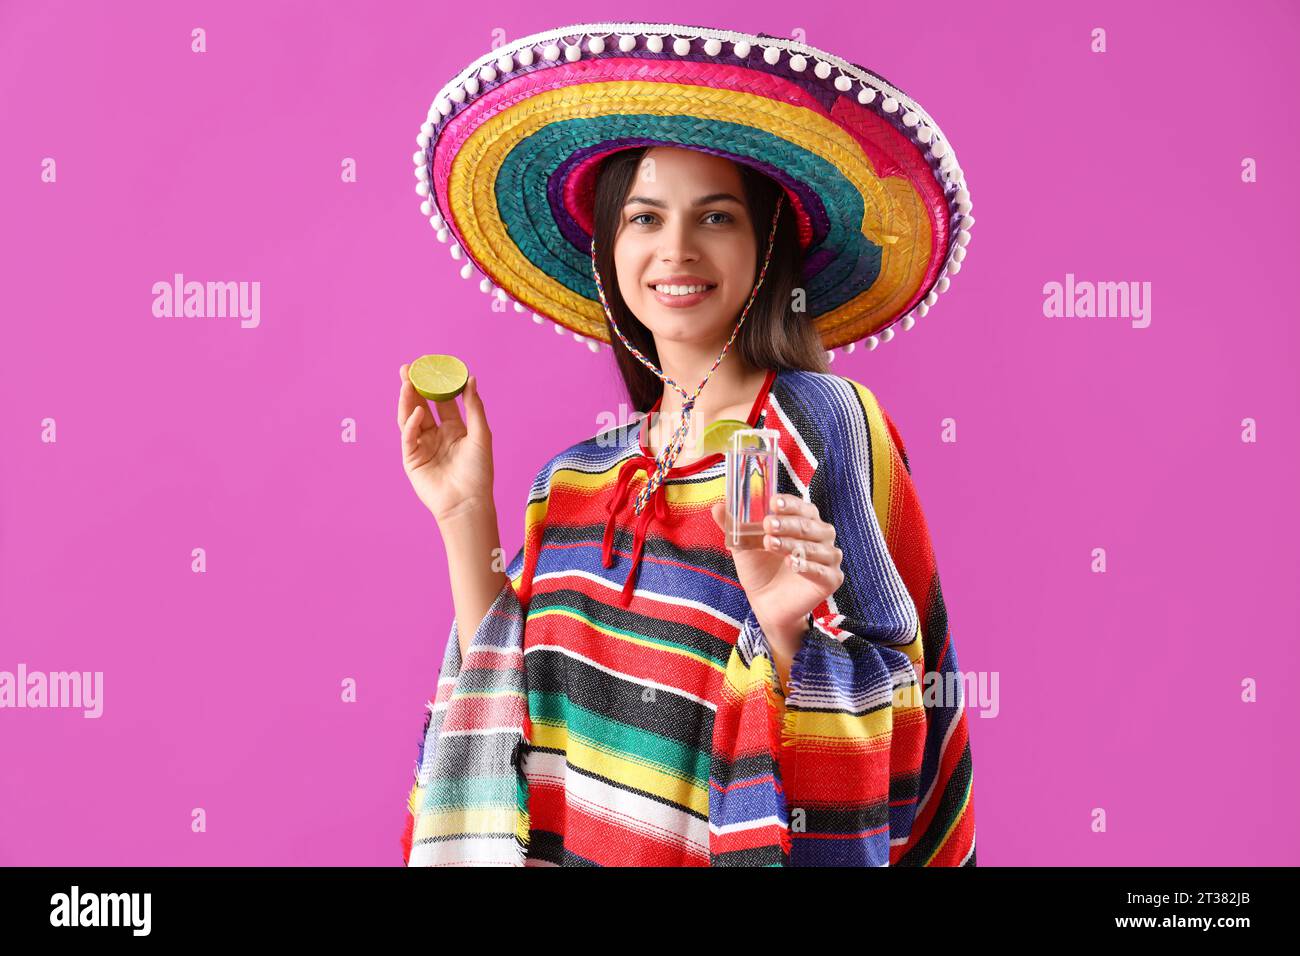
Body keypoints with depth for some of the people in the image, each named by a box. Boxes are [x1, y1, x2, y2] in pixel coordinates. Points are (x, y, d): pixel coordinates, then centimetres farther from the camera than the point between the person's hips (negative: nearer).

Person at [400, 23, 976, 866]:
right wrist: (466, 518, -4)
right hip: (567, 844, 5)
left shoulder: (819, 422, -15)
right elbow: (518, 704, 0)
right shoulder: (577, 480, 1)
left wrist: (786, 633, -33)